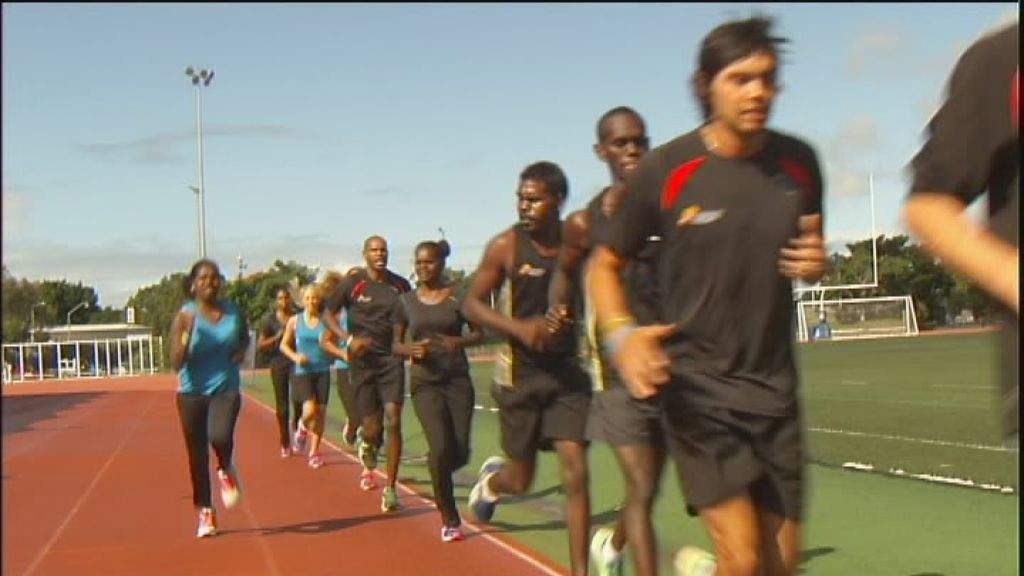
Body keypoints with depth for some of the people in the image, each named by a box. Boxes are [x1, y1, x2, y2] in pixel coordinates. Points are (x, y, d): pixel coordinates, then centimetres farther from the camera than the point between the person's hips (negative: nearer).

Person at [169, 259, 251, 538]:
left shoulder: (234, 312, 0)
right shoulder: (185, 316, -9)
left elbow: (245, 337, 22)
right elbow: (176, 363, -15)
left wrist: (241, 351, 0)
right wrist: (187, 335, -30)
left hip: (226, 389, 0)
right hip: (192, 393, 0)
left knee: (220, 436, -26)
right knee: (198, 455, 5)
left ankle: (227, 471, 8)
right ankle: (206, 512, 22)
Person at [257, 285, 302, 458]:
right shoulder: (270, 319, 1)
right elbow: (260, 345, 2)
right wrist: (276, 337, -12)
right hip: (278, 363, 0)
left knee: (297, 399, -21)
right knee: (281, 406, 5)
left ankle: (296, 424, 11)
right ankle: (285, 444, 17)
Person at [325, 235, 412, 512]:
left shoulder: (400, 285, 5)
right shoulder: (353, 282, -2)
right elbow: (328, 312, 1)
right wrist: (349, 339, -13)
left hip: (392, 359, 1)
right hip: (362, 360, -1)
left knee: (394, 421, -13)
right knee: (372, 429, -2)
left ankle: (391, 489, -6)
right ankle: (367, 449, 39)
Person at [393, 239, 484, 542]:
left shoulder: (459, 298, 0)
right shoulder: (406, 302, 4)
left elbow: (479, 333, 5)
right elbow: (396, 344, 10)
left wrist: (459, 341, -15)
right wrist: (411, 349, -13)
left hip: (458, 380, 0)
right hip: (425, 382, 0)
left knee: (460, 453, -4)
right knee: (441, 447, -14)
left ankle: (437, 471, 35)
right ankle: (450, 520, 2)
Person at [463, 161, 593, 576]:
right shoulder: (506, 246, -9)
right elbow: (471, 304, -5)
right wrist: (518, 327, -21)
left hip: (567, 370, 1)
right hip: (520, 373, -1)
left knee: (575, 471, -10)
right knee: (520, 480, 10)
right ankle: (491, 479, 48)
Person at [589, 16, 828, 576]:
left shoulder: (799, 162, 3)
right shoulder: (664, 170, -8)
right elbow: (605, 264, 2)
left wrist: (816, 263, -5)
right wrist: (622, 335, -16)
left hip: (774, 383, 5)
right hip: (695, 381, -4)